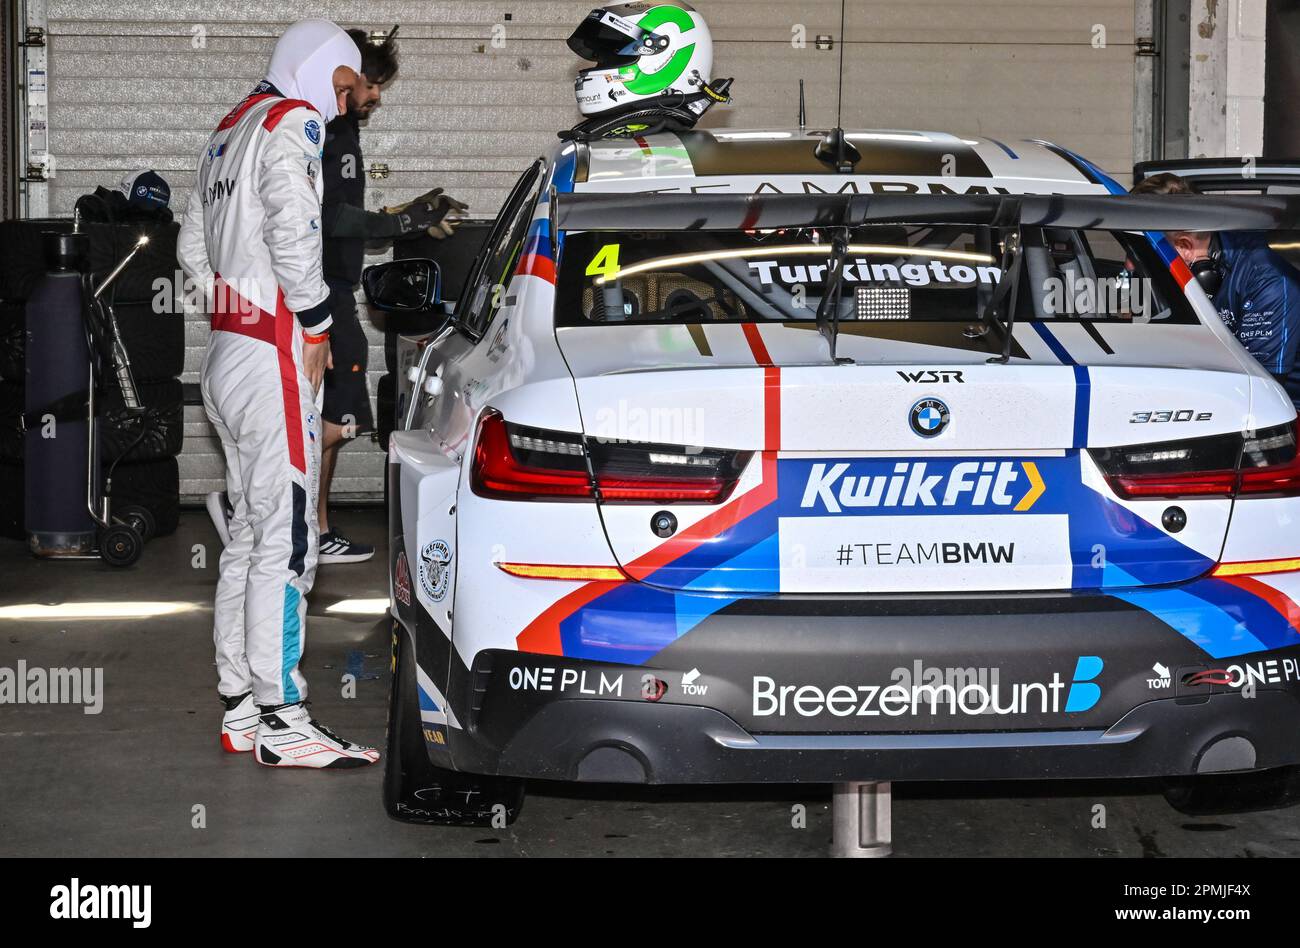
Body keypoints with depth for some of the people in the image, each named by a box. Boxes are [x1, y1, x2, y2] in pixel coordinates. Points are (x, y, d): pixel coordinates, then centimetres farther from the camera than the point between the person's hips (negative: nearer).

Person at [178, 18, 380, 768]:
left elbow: (194, 246, 21)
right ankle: (282, 720, -6)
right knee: (285, 540, -8)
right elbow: (292, 235, -22)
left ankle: (241, 707, 18)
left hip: (228, 353, 10)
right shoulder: (294, 122, -10)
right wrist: (316, 329, -12)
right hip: (274, 360, -10)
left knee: (249, 535, 14)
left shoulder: (231, 131, 19)